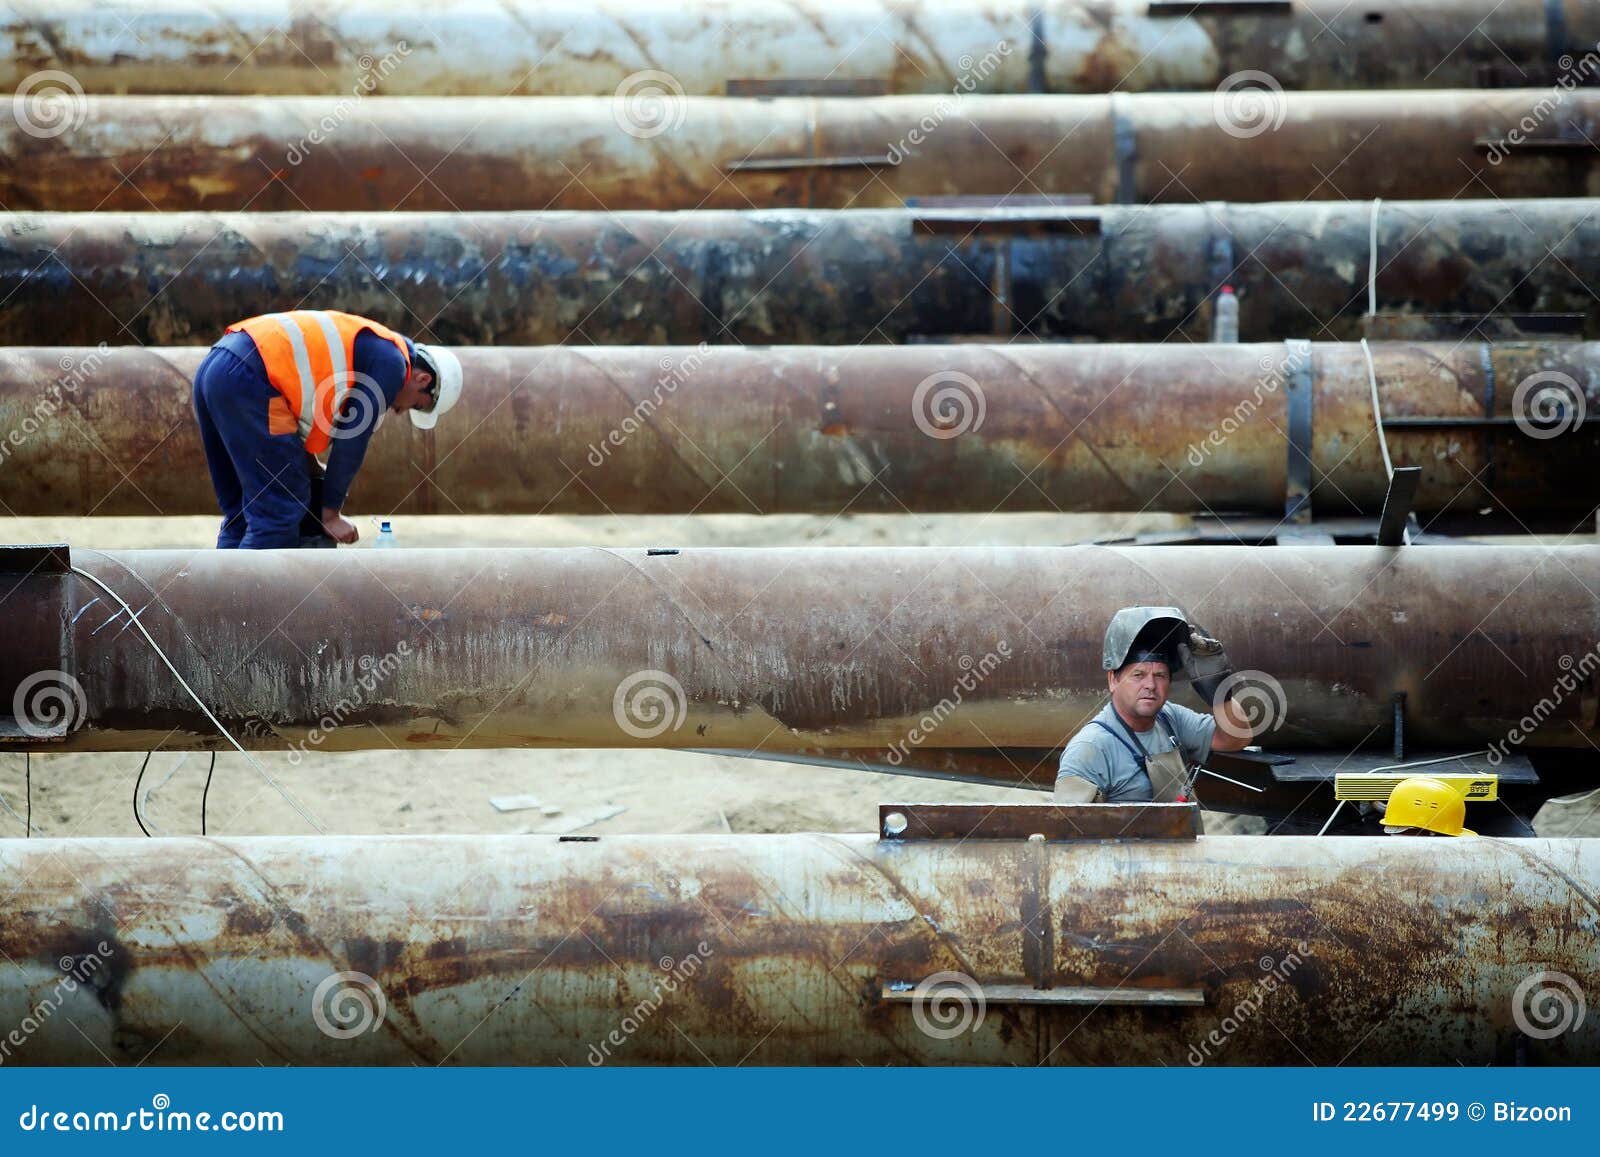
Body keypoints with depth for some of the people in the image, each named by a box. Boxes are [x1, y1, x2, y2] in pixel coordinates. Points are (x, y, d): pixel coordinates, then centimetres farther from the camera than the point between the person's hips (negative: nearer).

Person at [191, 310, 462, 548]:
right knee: (280, 512, -5)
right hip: (249, 380, -10)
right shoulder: (391, 362, 2)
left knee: (242, 513, 16)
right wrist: (331, 513, 8)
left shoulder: (366, 345, 29)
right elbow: (353, 442, 0)